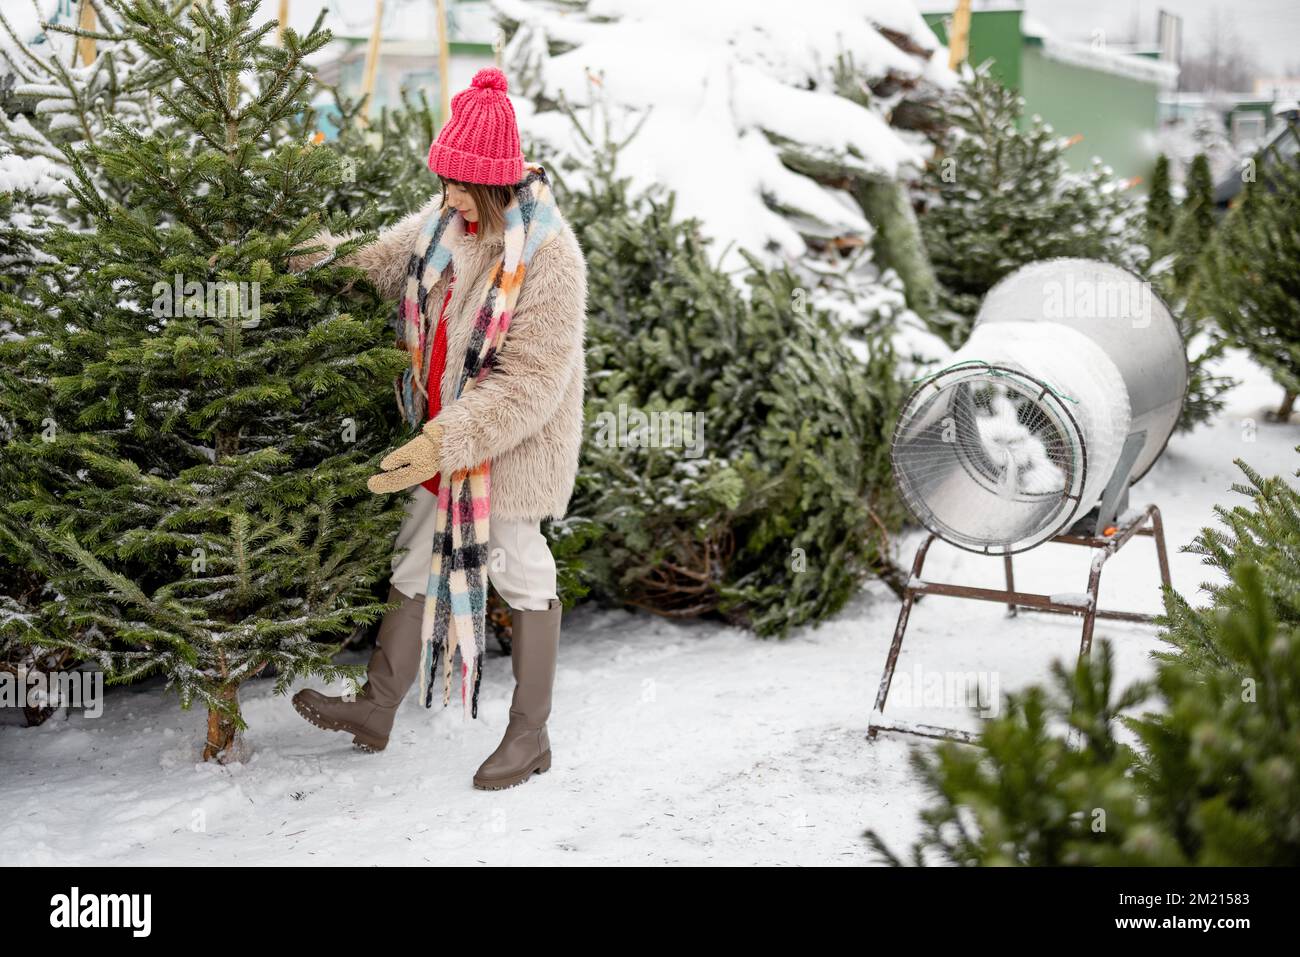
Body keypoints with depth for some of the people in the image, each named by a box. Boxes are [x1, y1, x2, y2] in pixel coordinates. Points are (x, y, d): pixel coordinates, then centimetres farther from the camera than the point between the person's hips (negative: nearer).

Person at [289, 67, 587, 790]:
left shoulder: (550, 256, -26)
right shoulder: (445, 218, -3)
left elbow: (530, 383, -28)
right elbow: (382, 261, 18)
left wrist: (441, 443, -32)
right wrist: (314, 258, 1)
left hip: (516, 444, -7)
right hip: (445, 436, 7)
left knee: (521, 574, 5)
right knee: (417, 562, 15)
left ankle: (530, 736, 20)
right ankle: (377, 710, 30)